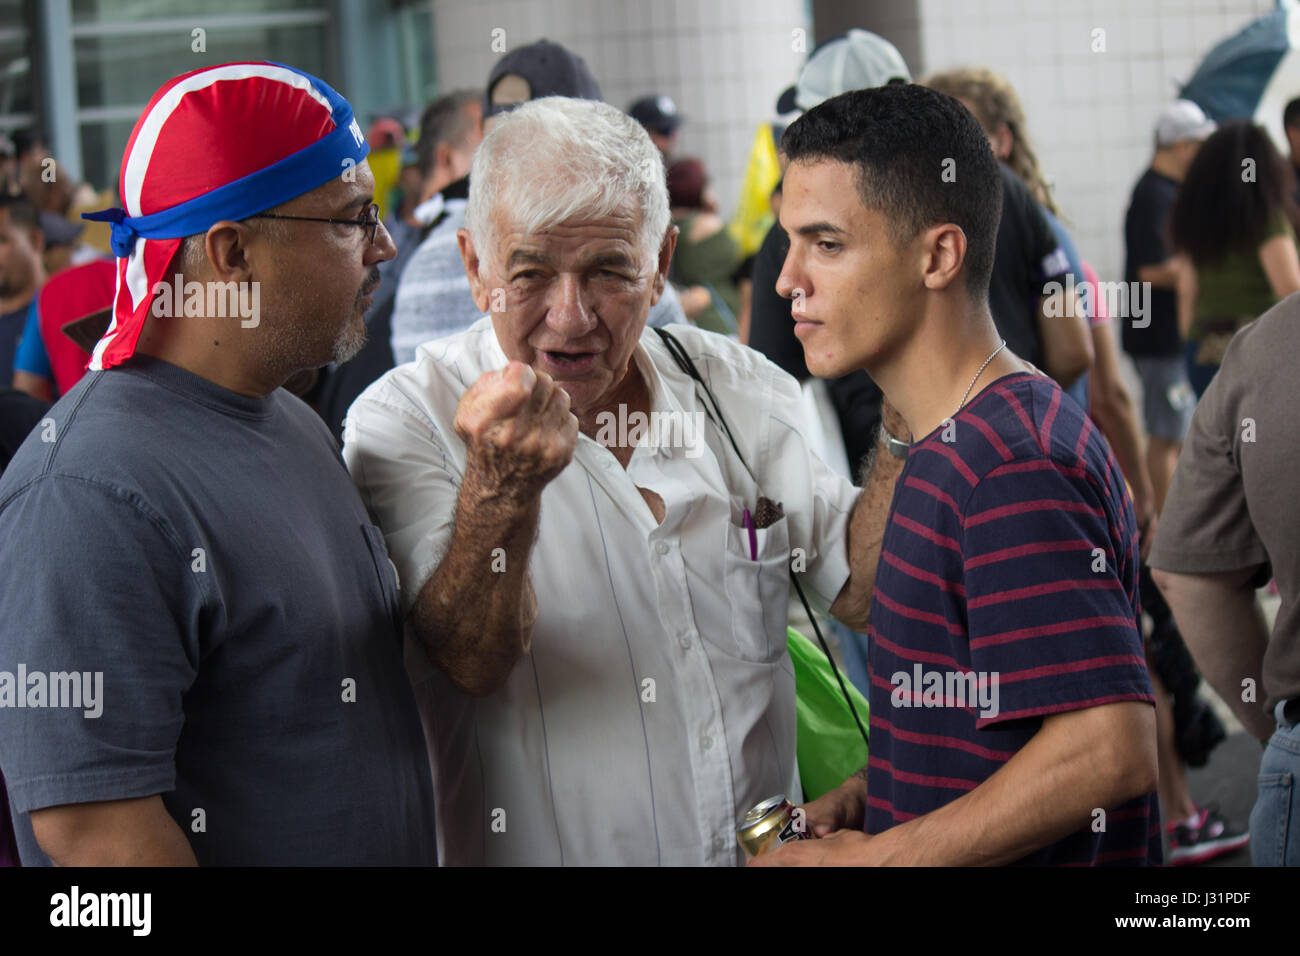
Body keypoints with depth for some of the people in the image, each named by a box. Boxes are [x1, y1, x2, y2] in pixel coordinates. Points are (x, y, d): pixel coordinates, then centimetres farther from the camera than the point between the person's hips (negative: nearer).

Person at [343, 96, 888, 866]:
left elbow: (859, 591, 1)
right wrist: (500, 489, -36)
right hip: (537, 853, -3)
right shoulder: (405, 423, -11)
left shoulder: (736, 389, 2)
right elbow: (472, 662, -22)